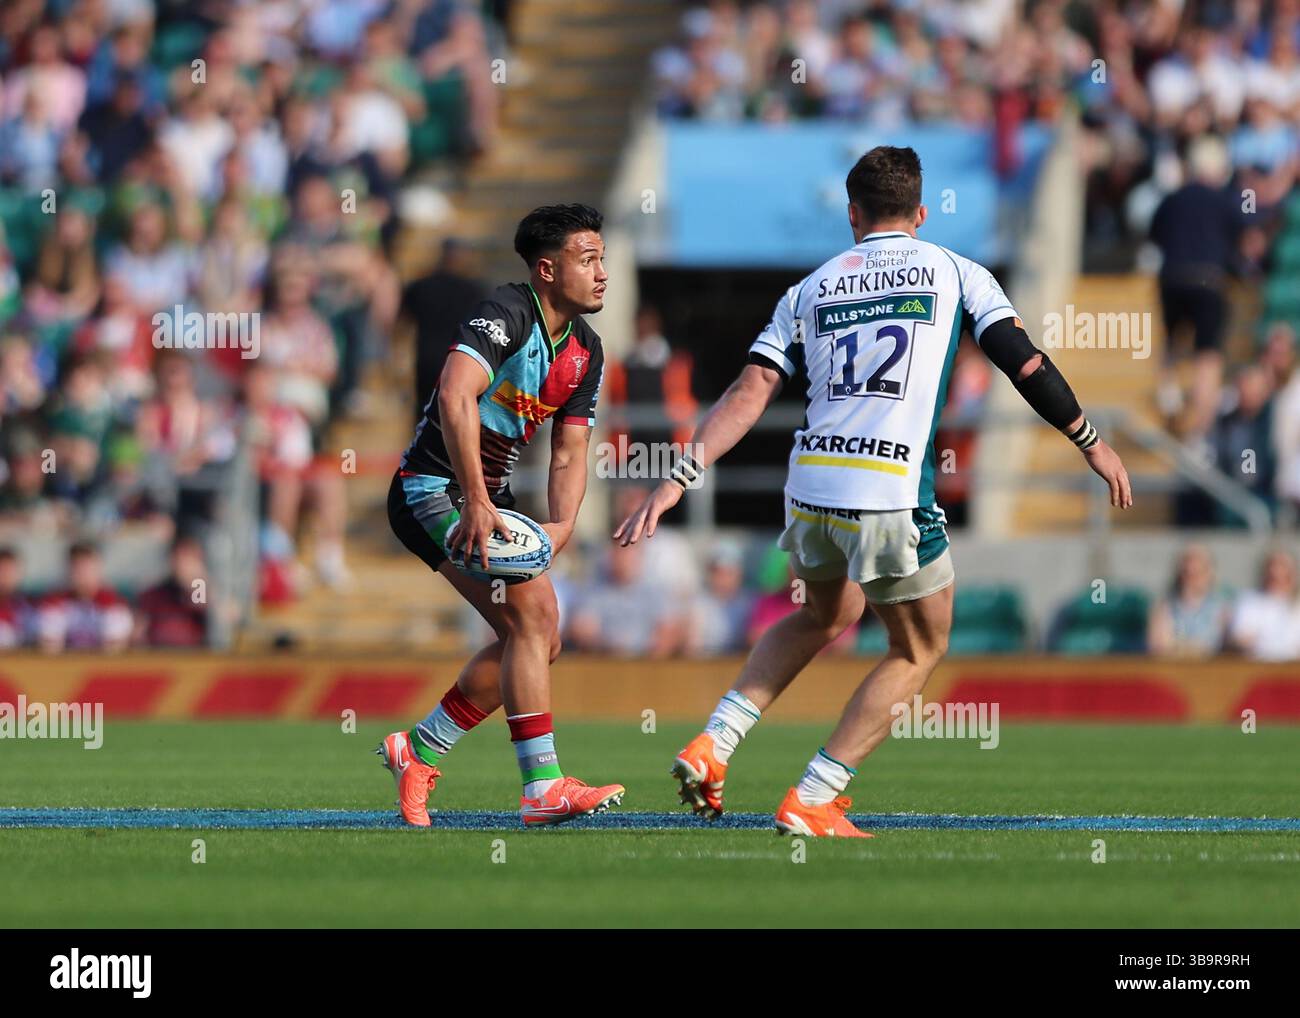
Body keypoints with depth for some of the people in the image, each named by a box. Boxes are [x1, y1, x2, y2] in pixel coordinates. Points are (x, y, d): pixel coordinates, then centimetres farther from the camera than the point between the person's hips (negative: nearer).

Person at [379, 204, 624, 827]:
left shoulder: (586, 351, 8)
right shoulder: (508, 313, -19)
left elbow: (569, 453, 10)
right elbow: (456, 396, -34)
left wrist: (562, 524, -10)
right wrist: (477, 503, -36)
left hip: (489, 499, 9)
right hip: (433, 489, -9)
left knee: (540, 640, 7)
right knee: (530, 612, -20)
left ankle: (418, 751, 20)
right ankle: (543, 786, -21)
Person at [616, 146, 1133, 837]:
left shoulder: (810, 289, 15)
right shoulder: (956, 274, 9)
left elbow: (749, 393, 6)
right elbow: (1025, 363, 3)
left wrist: (680, 478, 3)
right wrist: (1091, 442, 13)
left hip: (810, 489, 4)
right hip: (893, 499, -4)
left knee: (827, 615, 32)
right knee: (920, 649, 16)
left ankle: (714, 743, 17)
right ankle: (811, 802, 8)